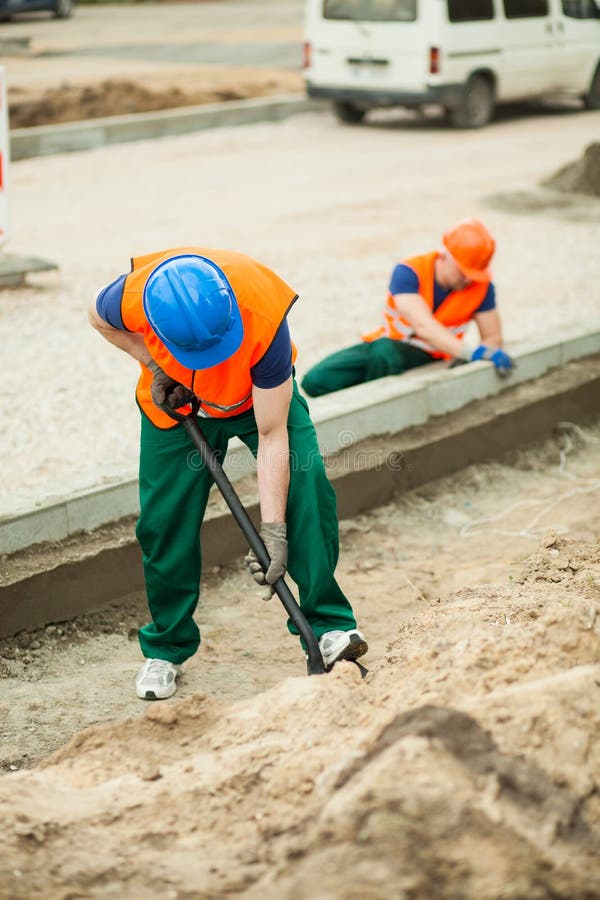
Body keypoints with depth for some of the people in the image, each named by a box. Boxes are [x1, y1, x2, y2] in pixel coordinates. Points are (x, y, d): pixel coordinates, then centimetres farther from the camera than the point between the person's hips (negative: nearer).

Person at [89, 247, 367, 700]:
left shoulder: (265, 319, -42)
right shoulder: (134, 295, -38)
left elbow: (272, 435, -35)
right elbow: (100, 317, -8)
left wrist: (273, 529, -36)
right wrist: (156, 366, -20)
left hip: (261, 395, -1)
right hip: (175, 401, 2)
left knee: (307, 485, -22)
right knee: (165, 519, -2)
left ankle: (328, 625, -13)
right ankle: (167, 648, 19)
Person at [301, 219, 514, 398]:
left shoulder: (480, 286, -10)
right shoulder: (408, 273, -19)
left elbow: (493, 337, -4)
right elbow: (423, 325, -33)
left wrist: (485, 354, -30)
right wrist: (469, 353, -45)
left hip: (427, 359, 0)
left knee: (384, 350, -38)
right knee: (317, 381, -22)